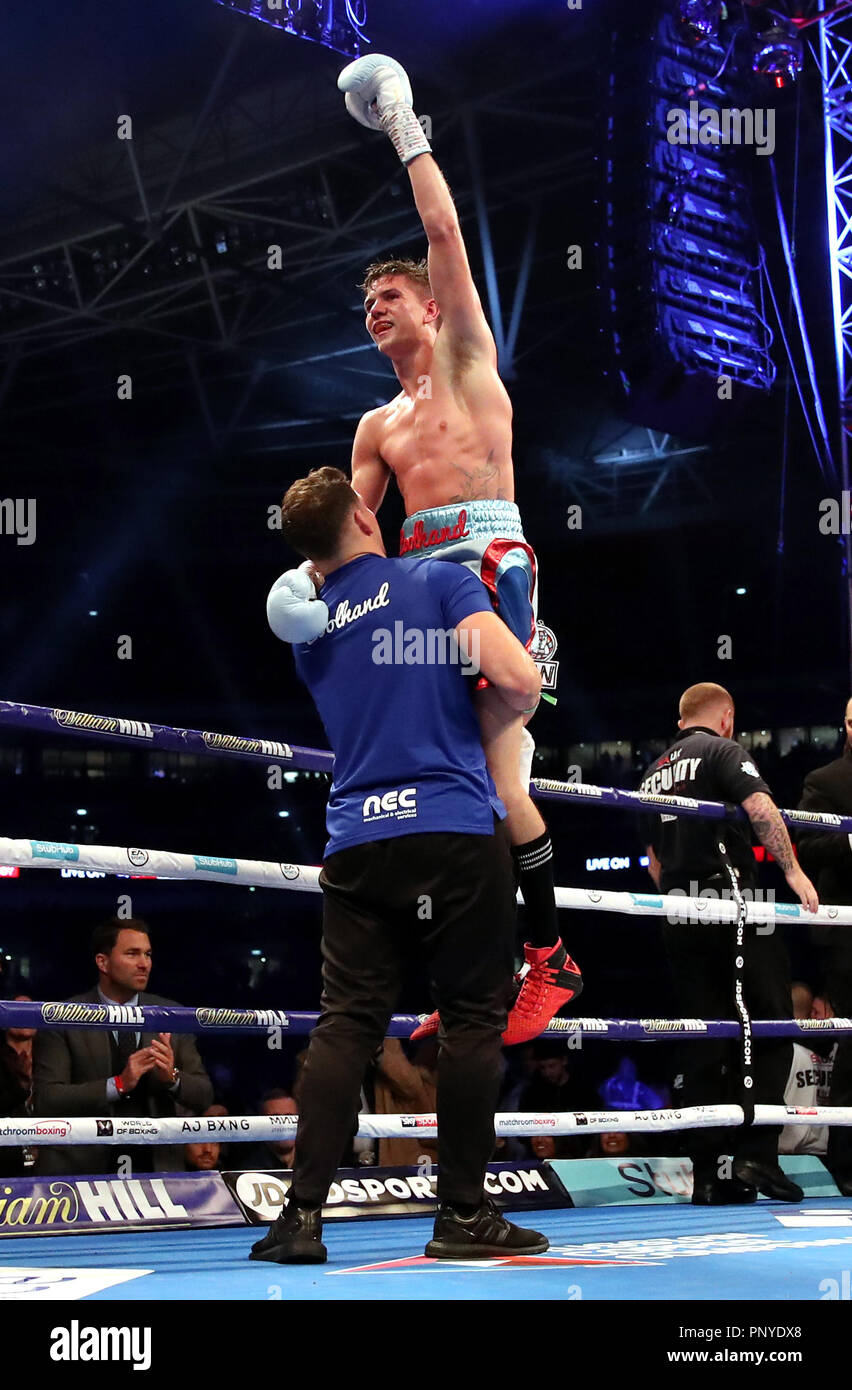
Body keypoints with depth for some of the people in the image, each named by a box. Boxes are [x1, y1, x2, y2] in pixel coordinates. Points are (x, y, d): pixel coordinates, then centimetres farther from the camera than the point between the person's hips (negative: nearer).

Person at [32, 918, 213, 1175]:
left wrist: (172, 1077, -15)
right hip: (80, 1169, -3)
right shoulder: (61, 1019, -4)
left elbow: (204, 1095, 6)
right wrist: (118, 1084, -21)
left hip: (157, 1166, 3)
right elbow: (44, 1100, -13)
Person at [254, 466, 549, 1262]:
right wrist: (511, 719, 10)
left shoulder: (309, 631, 17)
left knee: (345, 1023, 4)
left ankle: (302, 1215, -3)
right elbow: (519, 680, -10)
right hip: (455, 832, -4)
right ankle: (463, 1215, 6)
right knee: (471, 1019, 3)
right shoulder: (440, 582, 1)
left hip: (355, 840, 4)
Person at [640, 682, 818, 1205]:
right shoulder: (723, 750, 0)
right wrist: (792, 870, -16)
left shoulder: (654, 773, 21)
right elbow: (760, 805, -18)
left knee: (703, 1046, 6)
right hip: (733, 905, -7)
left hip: (681, 921, 7)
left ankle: (708, 1175, 3)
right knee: (771, 1028, -1)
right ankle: (757, 1153, -11)